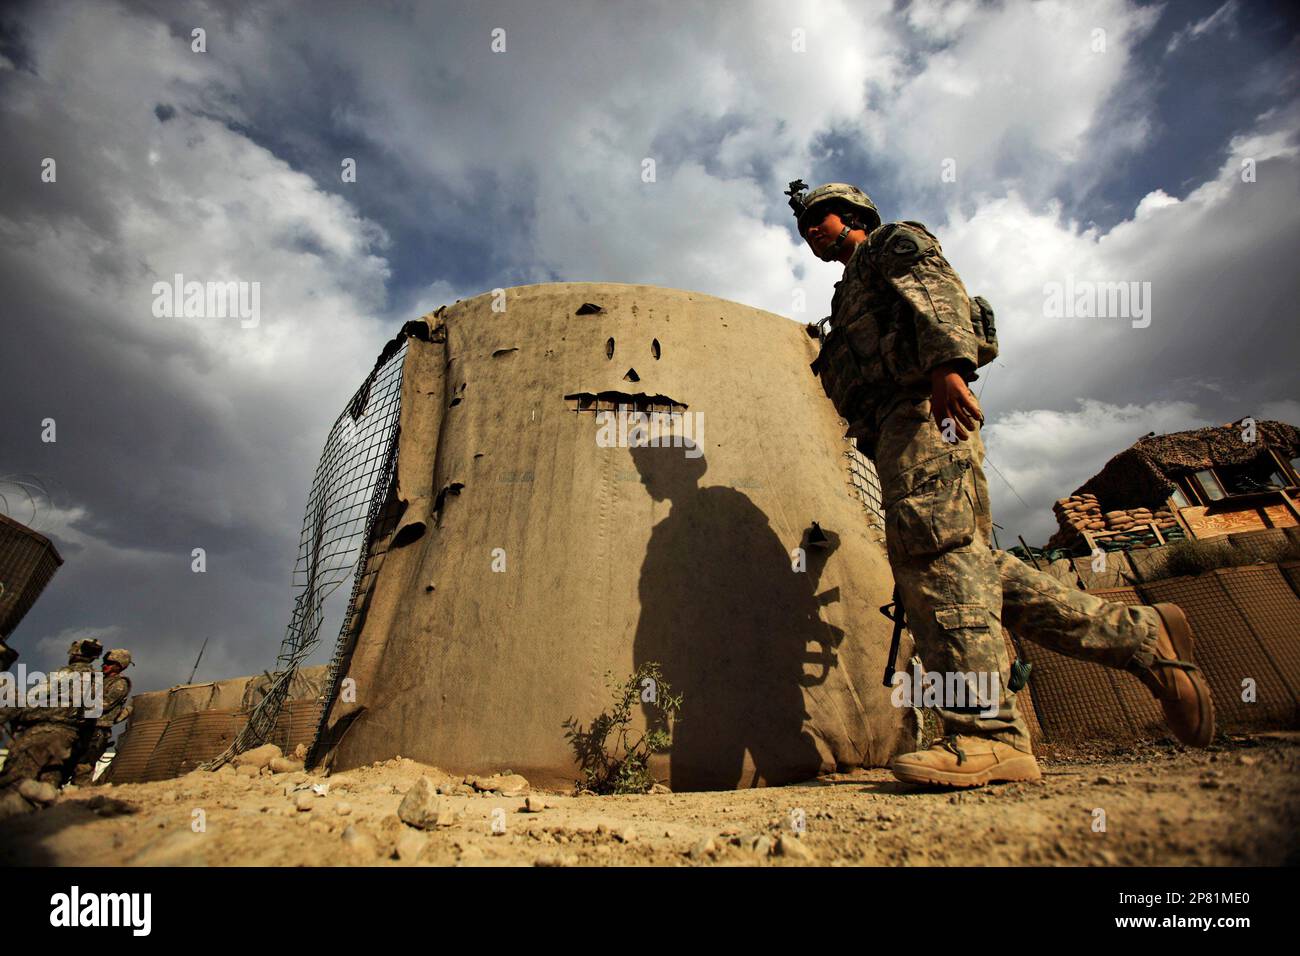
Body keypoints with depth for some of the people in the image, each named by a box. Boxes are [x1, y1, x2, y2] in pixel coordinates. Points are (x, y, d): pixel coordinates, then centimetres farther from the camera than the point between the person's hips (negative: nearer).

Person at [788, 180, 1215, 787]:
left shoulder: (895, 241, 18)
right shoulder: (854, 290, 41)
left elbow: (940, 290, -5)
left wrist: (947, 362, -24)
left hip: (924, 404, -9)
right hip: (893, 428, 9)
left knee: (935, 548, -22)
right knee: (973, 564, 0)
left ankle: (987, 734, -24)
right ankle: (1141, 637, 7)